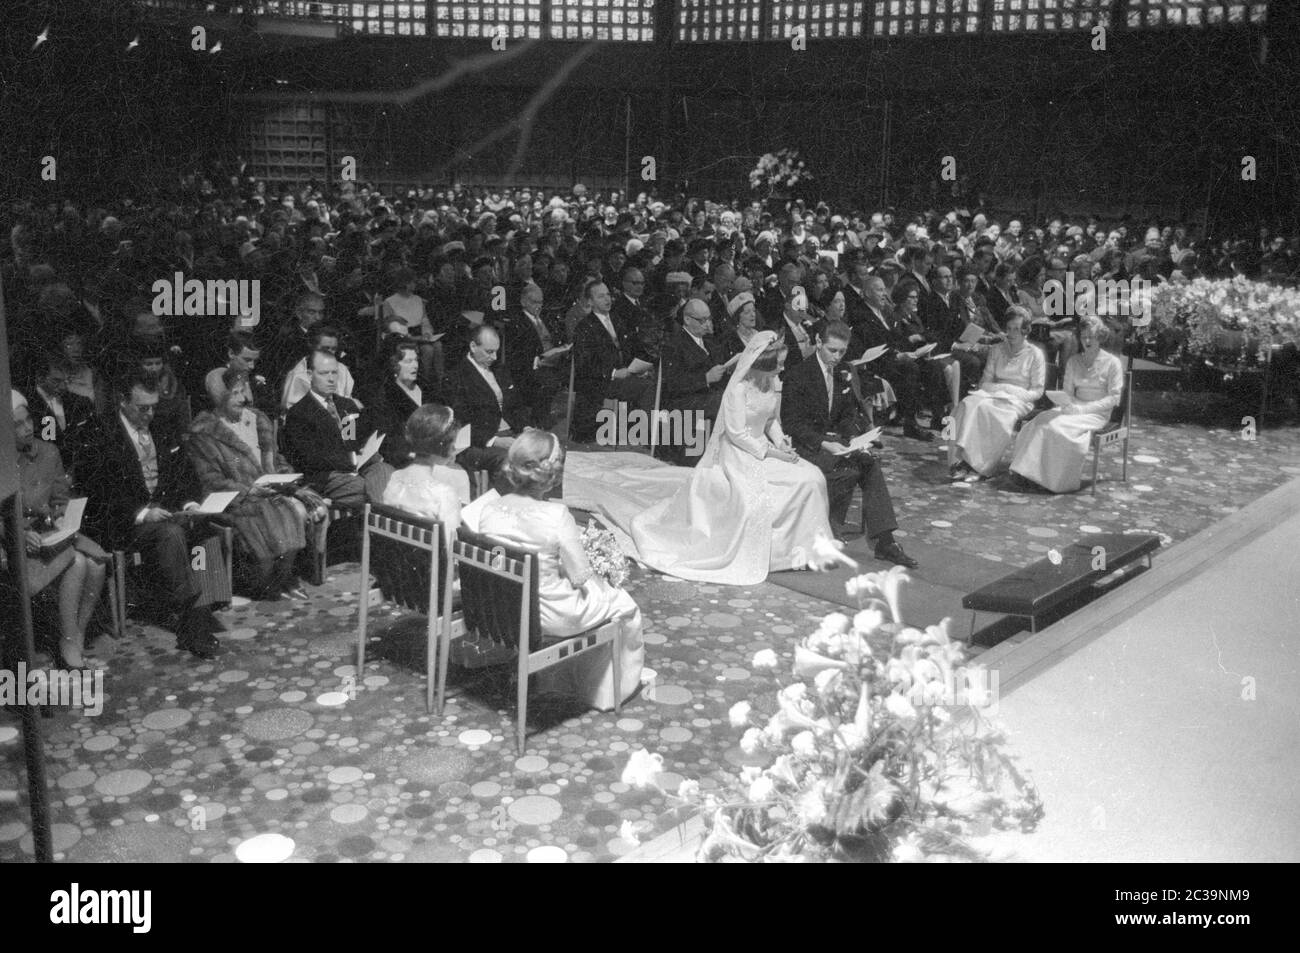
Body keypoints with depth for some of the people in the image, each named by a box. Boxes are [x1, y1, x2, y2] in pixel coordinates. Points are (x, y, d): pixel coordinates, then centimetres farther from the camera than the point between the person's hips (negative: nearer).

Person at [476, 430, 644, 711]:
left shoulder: (489, 511, -9)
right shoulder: (556, 516, -25)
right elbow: (581, 577, -18)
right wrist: (595, 582, 6)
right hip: (549, 616, -6)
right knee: (624, 604, 19)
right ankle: (607, 690, 33)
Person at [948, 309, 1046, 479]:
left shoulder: (1035, 354, 7)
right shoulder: (997, 350, 20)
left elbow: (1037, 390, 2)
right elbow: (985, 380, 16)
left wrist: (1016, 395, -15)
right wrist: (996, 389, -7)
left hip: (1020, 400, -4)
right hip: (994, 394, 4)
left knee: (985, 409, -37)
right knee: (968, 404, -31)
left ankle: (977, 465, -40)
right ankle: (959, 458, -44)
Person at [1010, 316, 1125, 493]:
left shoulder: (1113, 363, -1)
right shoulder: (1073, 362, 14)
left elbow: (1114, 398, -6)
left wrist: (1083, 408, -15)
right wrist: (1071, 405, -9)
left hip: (1098, 413, -5)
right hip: (1075, 409, 5)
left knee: (1057, 426, -32)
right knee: (1040, 422, -26)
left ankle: (1060, 481, -26)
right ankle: (1029, 472, -31)